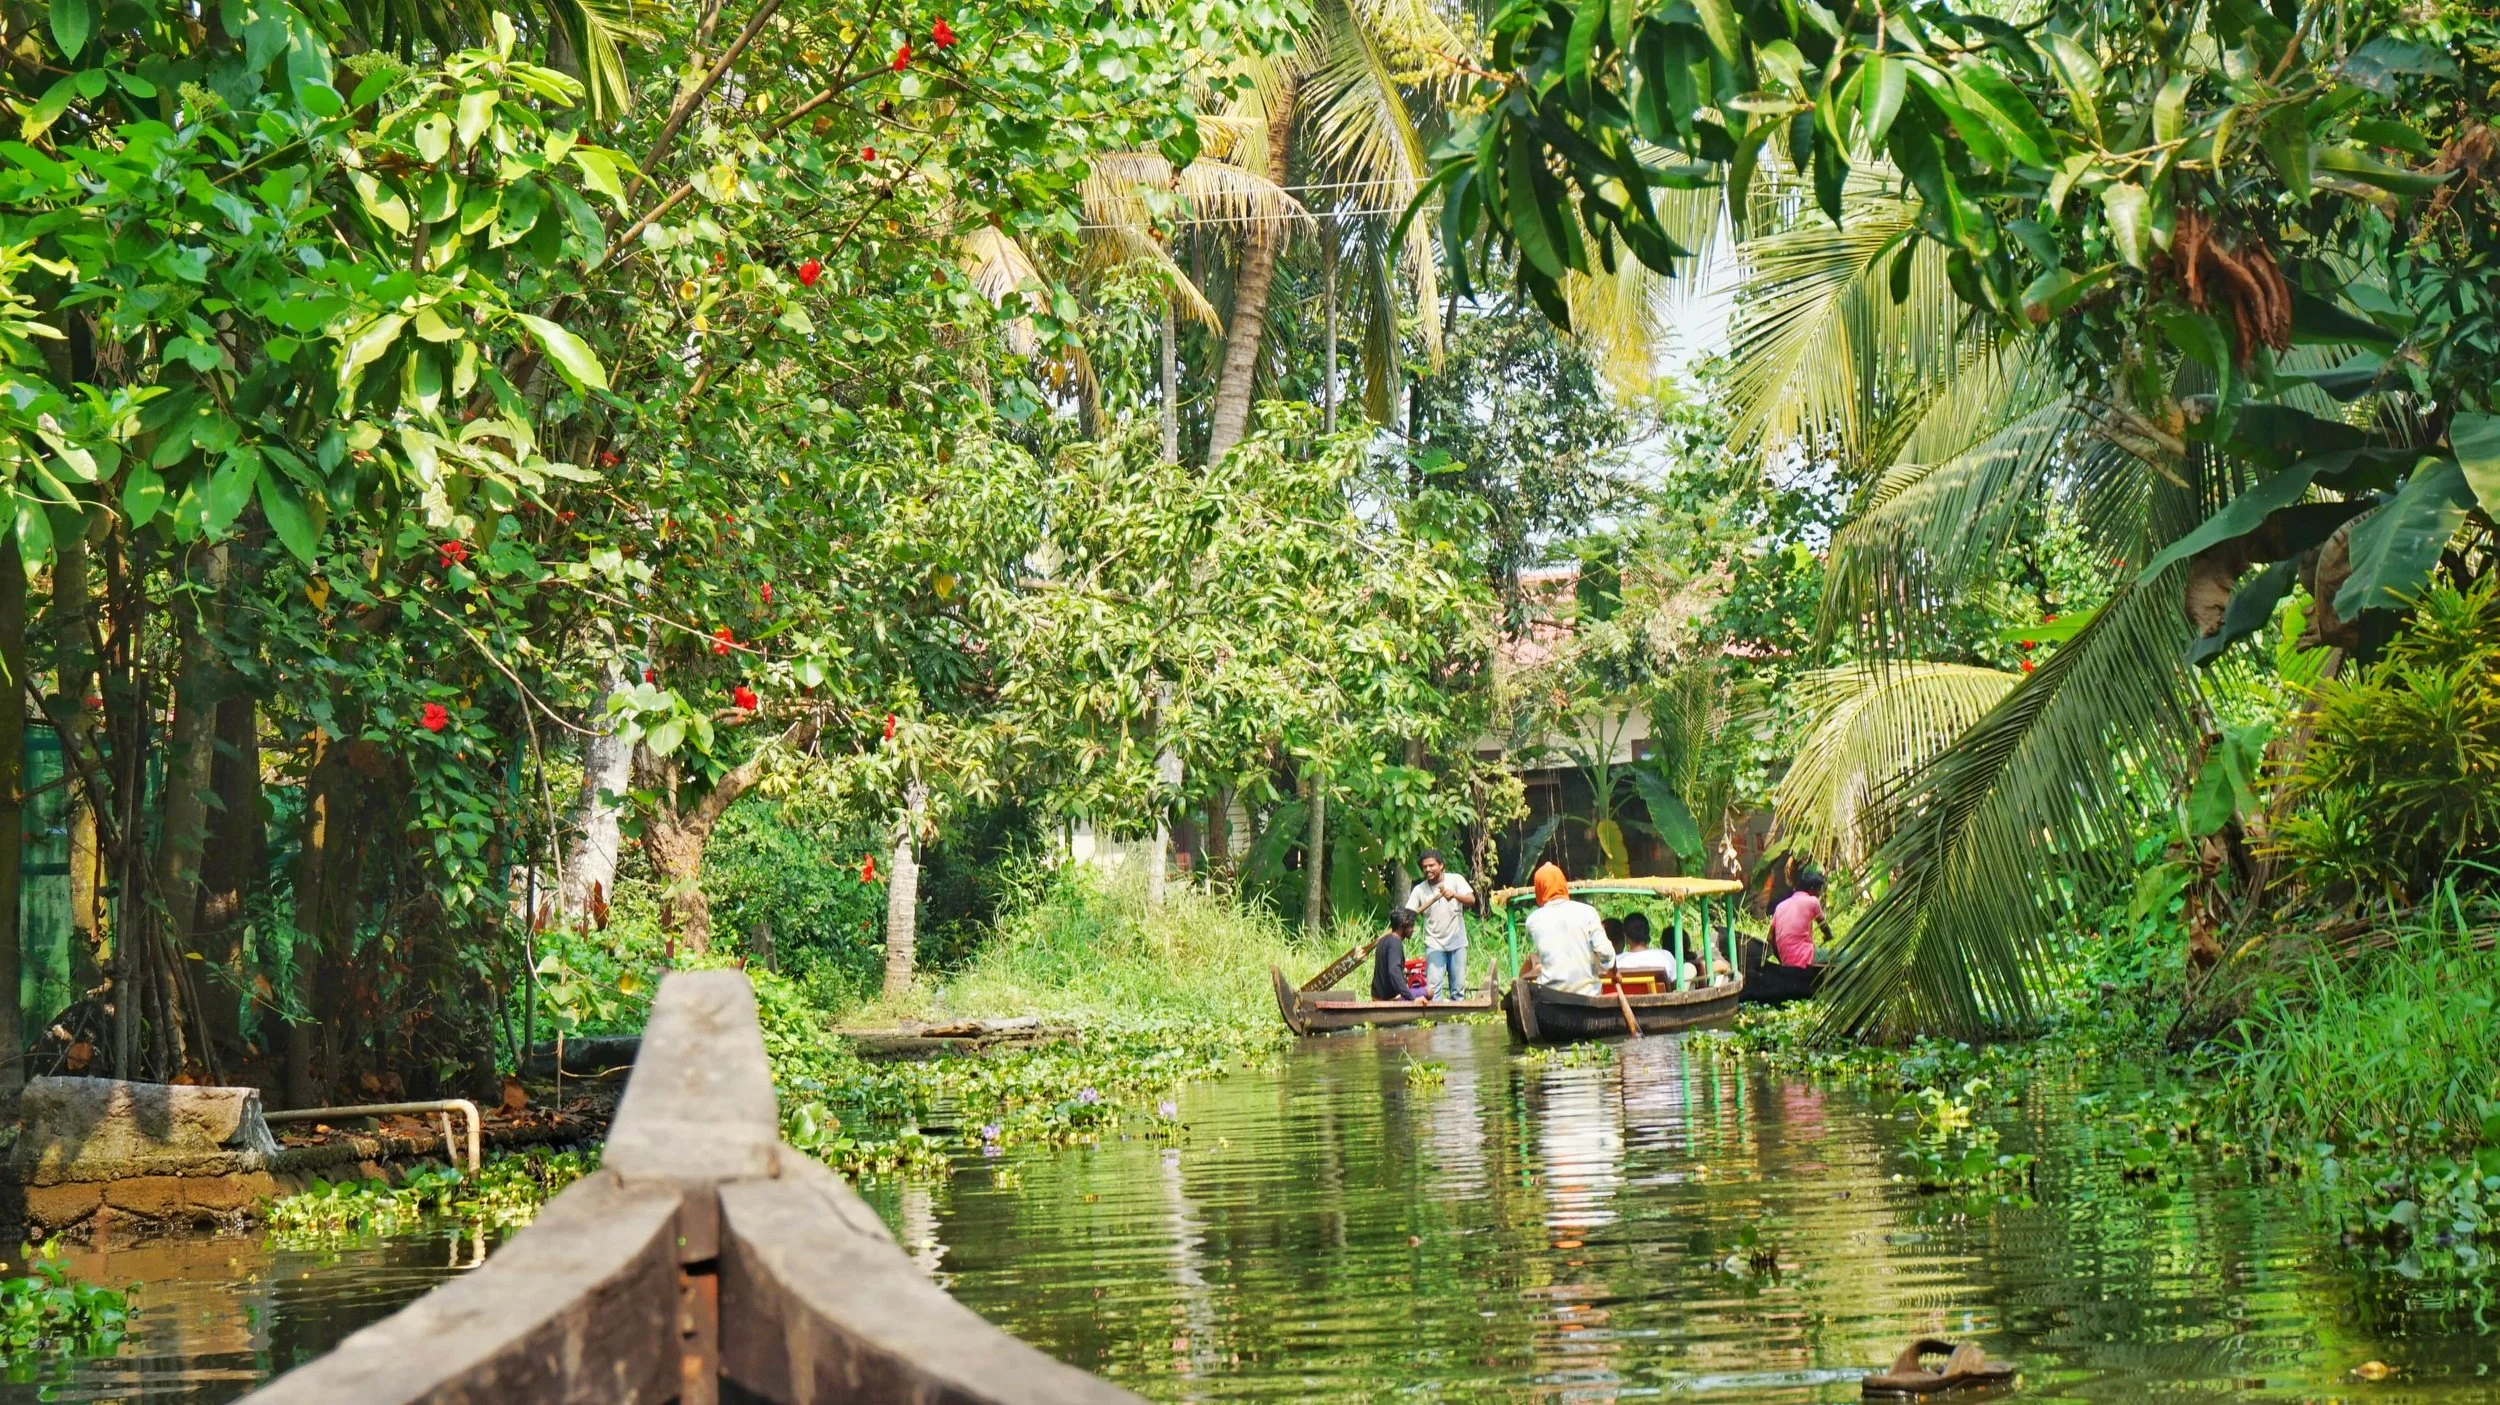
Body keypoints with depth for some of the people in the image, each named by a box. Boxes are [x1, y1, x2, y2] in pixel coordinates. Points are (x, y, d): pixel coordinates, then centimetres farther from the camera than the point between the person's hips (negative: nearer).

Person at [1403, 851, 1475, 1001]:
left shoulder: (1455, 880, -2)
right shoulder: (1419, 890, 1)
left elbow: (1471, 900, -15)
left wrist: (1454, 895, -32)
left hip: (1457, 942, 0)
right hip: (1434, 944, 0)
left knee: (1459, 987, 4)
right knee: (1434, 987, -10)